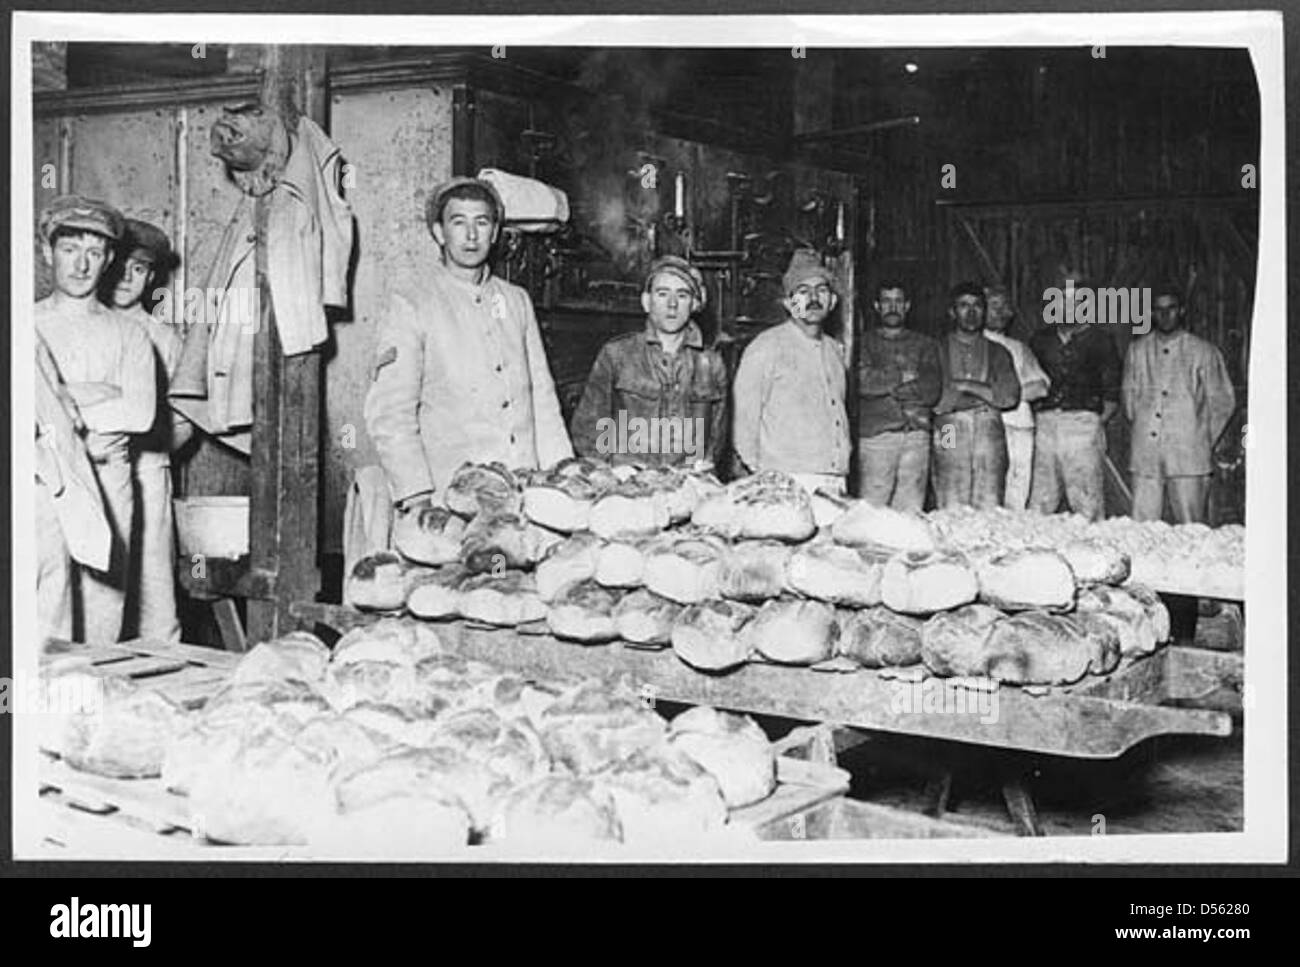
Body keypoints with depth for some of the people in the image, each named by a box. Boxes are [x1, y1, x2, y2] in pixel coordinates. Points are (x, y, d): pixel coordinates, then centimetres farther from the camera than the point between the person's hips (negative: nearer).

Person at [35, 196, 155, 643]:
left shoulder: (128, 333, 12)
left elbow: (141, 414, -3)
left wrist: (63, 400, -5)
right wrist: (102, 395, -6)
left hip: (108, 484, 2)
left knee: (103, 615, 0)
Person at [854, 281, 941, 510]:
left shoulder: (925, 345, 18)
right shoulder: (864, 342, 12)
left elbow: (932, 390, 3)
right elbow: (863, 382, -6)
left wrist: (885, 384, -2)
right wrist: (904, 376, -1)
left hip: (916, 433, 2)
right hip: (875, 433, -2)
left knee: (911, 513, -3)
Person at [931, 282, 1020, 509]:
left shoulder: (997, 353, 18)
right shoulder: (939, 350, 12)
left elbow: (1010, 396, 4)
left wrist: (965, 386, -2)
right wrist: (986, 394, 0)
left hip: (989, 433, 2)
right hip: (949, 431, -2)